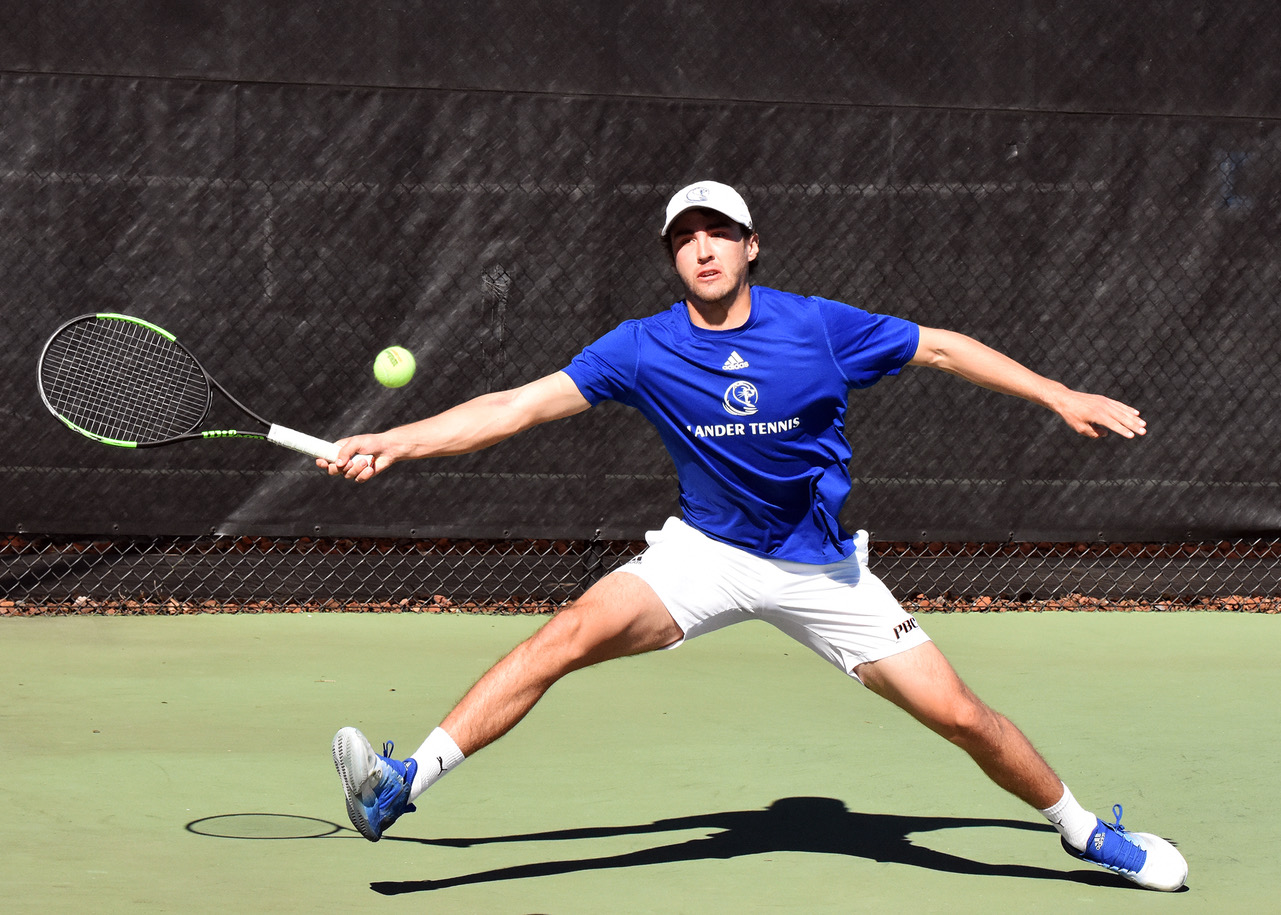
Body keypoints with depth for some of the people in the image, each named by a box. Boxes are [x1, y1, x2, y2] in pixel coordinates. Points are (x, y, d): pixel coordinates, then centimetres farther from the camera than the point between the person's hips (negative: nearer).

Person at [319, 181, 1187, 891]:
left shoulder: (816, 327, -12)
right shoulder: (643, 349, -11)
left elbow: (943, 347, 1)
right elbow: (518, 405, -13)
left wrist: (1062, 396, 2)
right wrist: (392, 442, -22)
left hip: (821, 566, 0)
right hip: (706, 550, 0)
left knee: (960, 715, -5)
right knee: (570, 633, -24)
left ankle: (1082, 827, 21)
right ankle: (405, 782, -28)